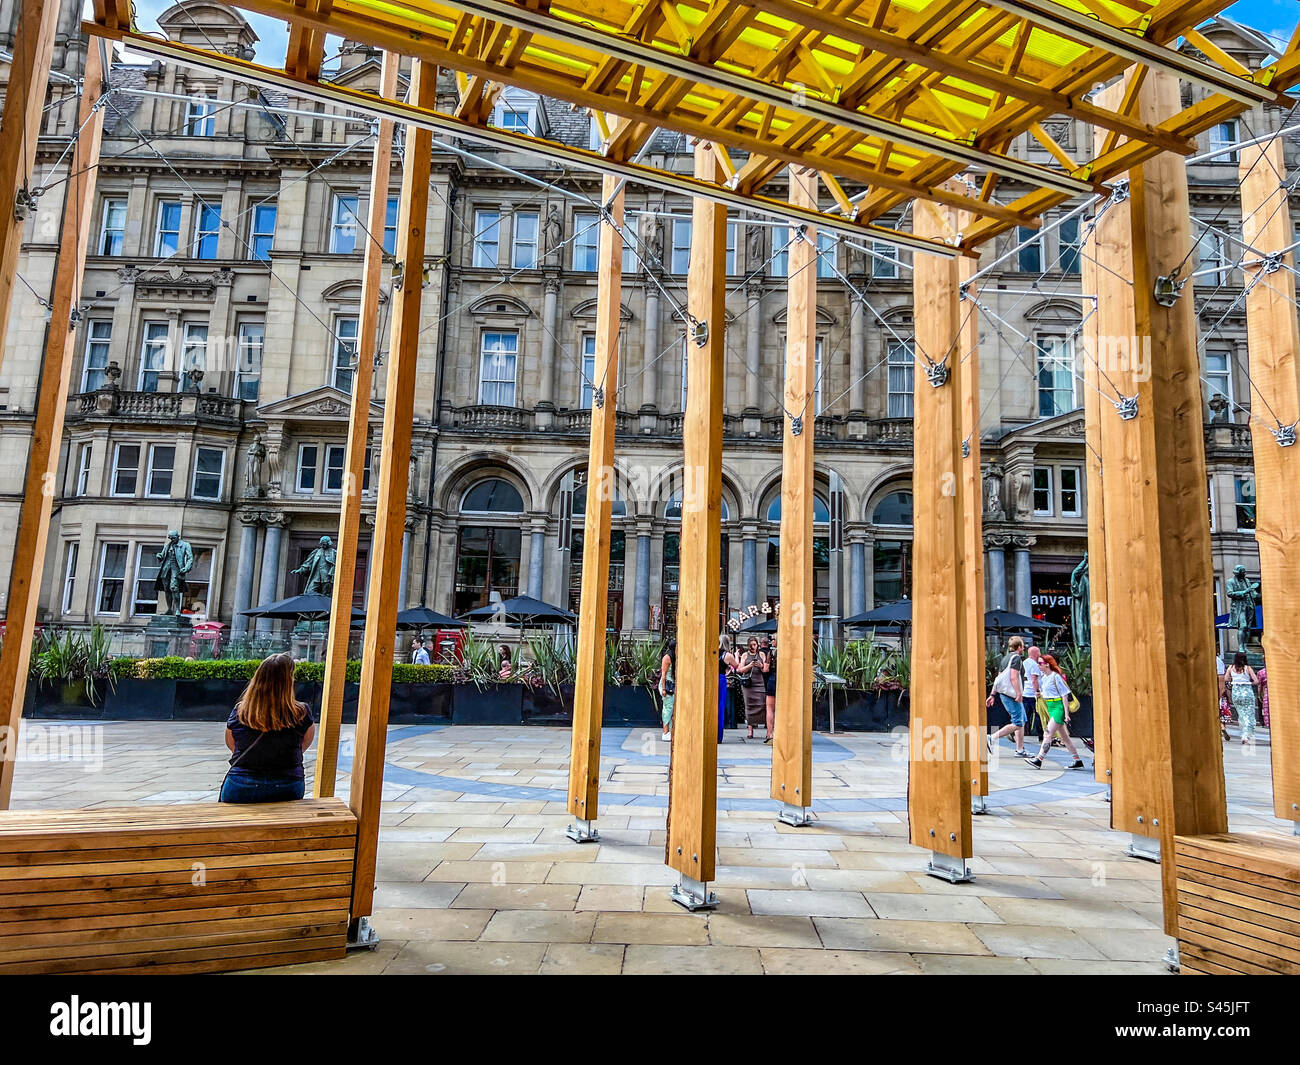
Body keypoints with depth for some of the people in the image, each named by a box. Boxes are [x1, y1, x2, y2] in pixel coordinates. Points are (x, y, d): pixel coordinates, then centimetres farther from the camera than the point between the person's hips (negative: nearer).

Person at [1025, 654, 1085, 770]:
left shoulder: (1056, 677, -13)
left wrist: (1066, 713, -15)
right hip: (1050, 708, 9)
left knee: (1048, 734, -14)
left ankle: (1038, 760, -16)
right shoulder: (1044, 677, 11)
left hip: (1059, 707, -9)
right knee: (1064, 736, 13)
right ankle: (1077, 761, 22)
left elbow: (1064, 695, -13)